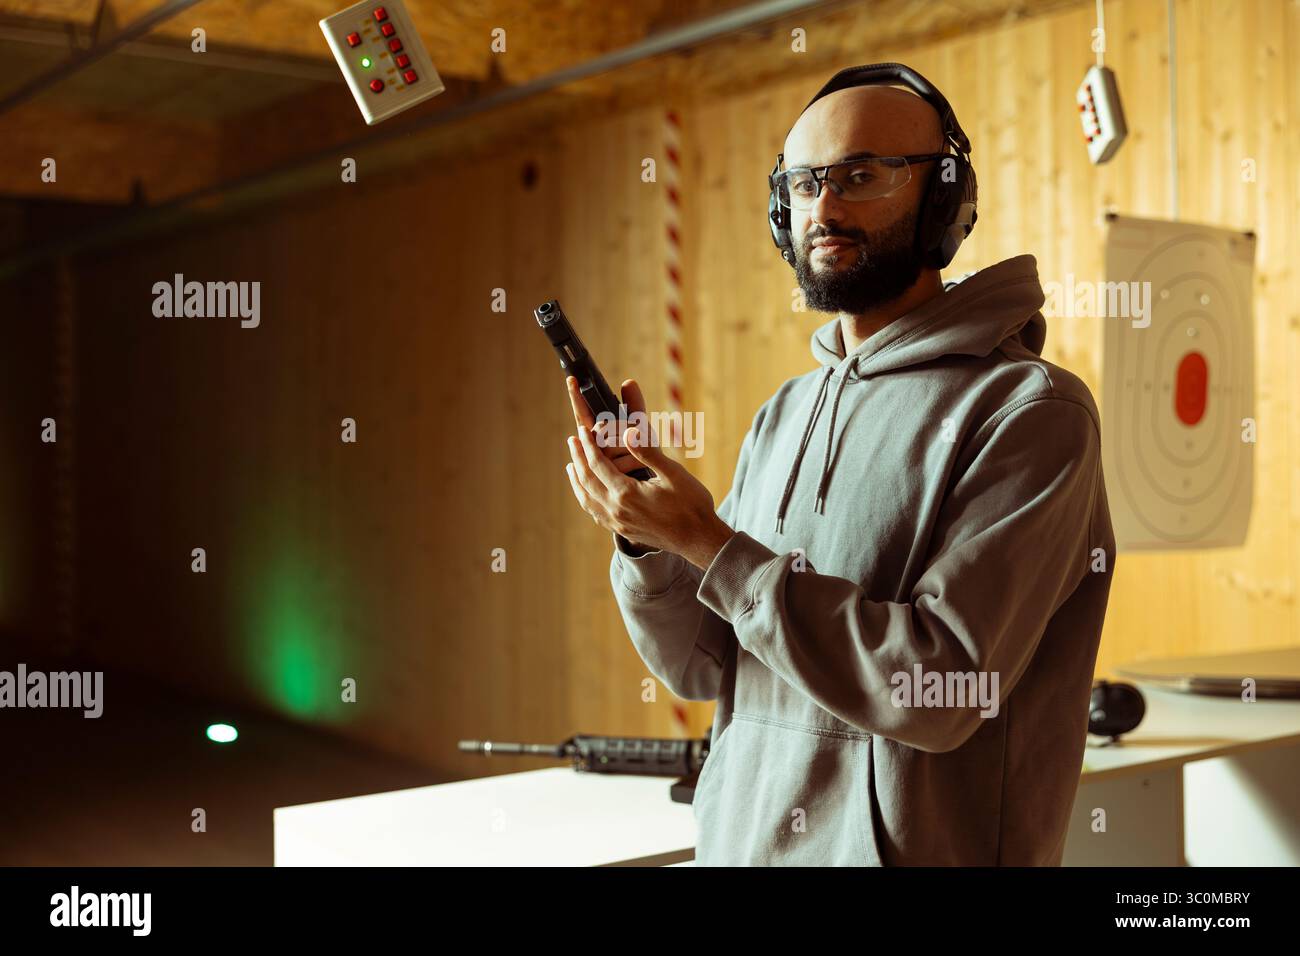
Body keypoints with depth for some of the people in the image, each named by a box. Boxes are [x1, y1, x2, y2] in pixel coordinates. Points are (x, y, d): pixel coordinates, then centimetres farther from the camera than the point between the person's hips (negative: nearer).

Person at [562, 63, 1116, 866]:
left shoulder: (1030, 409, -15)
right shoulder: (783, 415, 6)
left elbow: (939, 691, -23)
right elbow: (702, 667, 4)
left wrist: (711, 545, -23)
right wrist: (646, 537, -14)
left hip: (912, 846, -6)